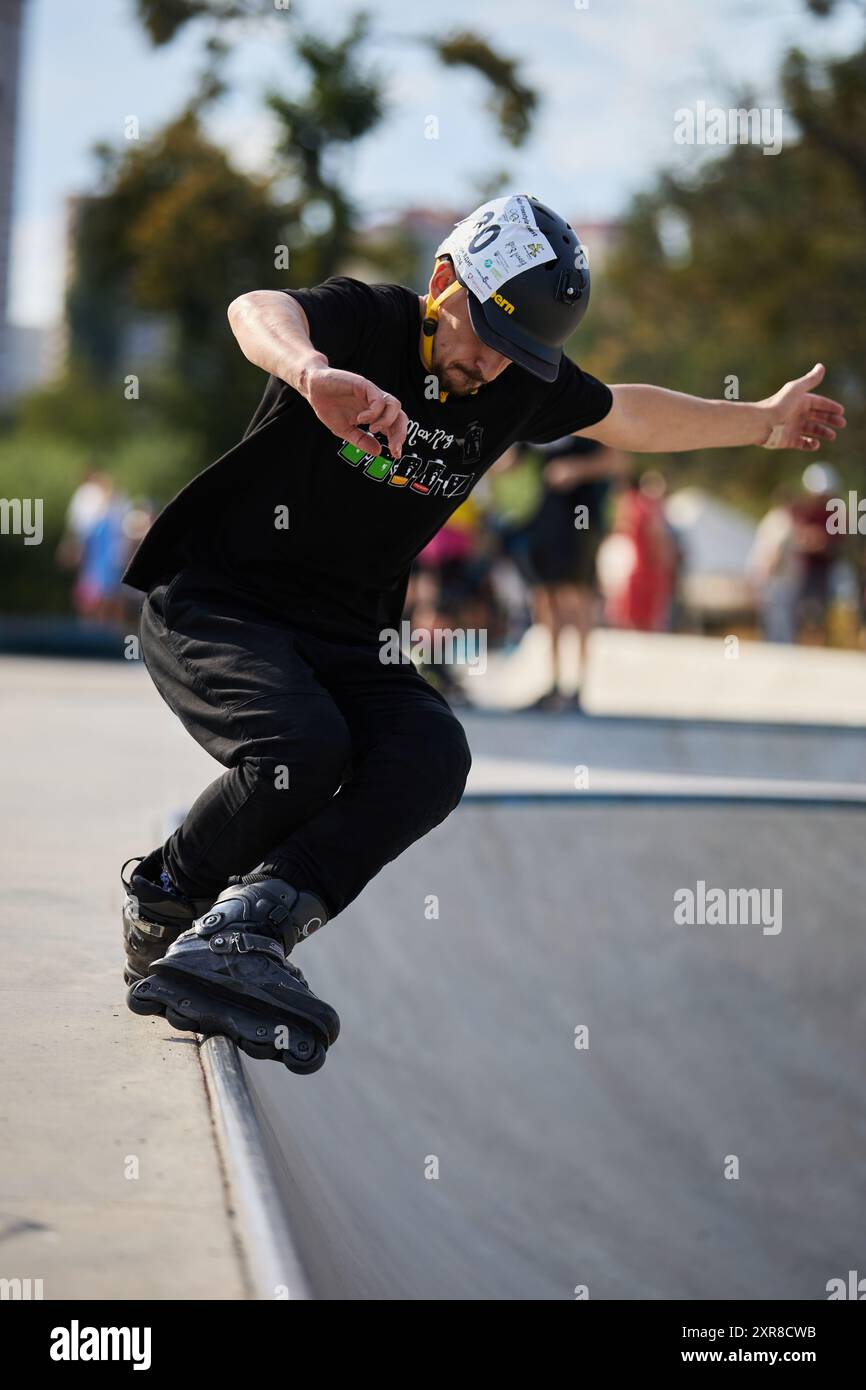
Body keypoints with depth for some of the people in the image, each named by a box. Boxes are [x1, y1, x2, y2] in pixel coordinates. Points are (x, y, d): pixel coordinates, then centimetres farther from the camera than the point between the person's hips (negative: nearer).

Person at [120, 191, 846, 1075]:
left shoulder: (519, 382, 3)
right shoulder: (365, 322, -16)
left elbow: (626, 415, 25)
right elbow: (258, 312, -40)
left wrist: (763, 424, 32)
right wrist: (315, 374, -63)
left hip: (347, 637, 6)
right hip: (215, 604, -6)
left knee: (430, 757, -24)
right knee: (304, 749, -32)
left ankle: (240, 932, -30)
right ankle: (161, 905, -5)